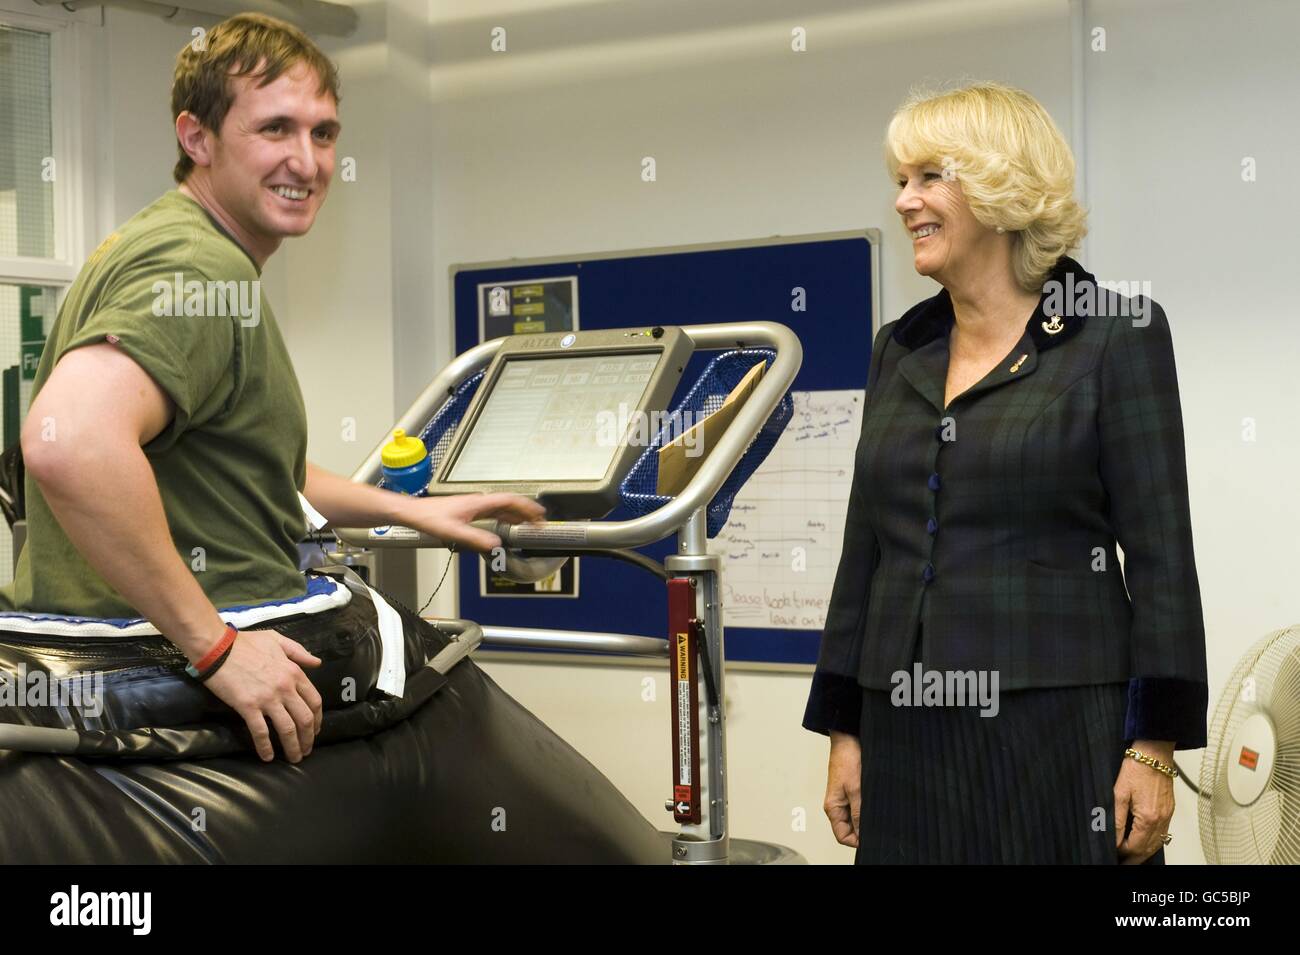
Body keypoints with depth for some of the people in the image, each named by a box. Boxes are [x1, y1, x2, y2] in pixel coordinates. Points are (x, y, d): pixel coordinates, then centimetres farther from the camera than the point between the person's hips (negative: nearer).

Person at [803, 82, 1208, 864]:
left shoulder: (1117, 337, -3)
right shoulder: (900, 352, 12)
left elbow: (1160, 558, -7)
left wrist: (1155, 748, -11)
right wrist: (845, 729, 12)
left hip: (1058, 726, -5)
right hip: (908, 732, 5)